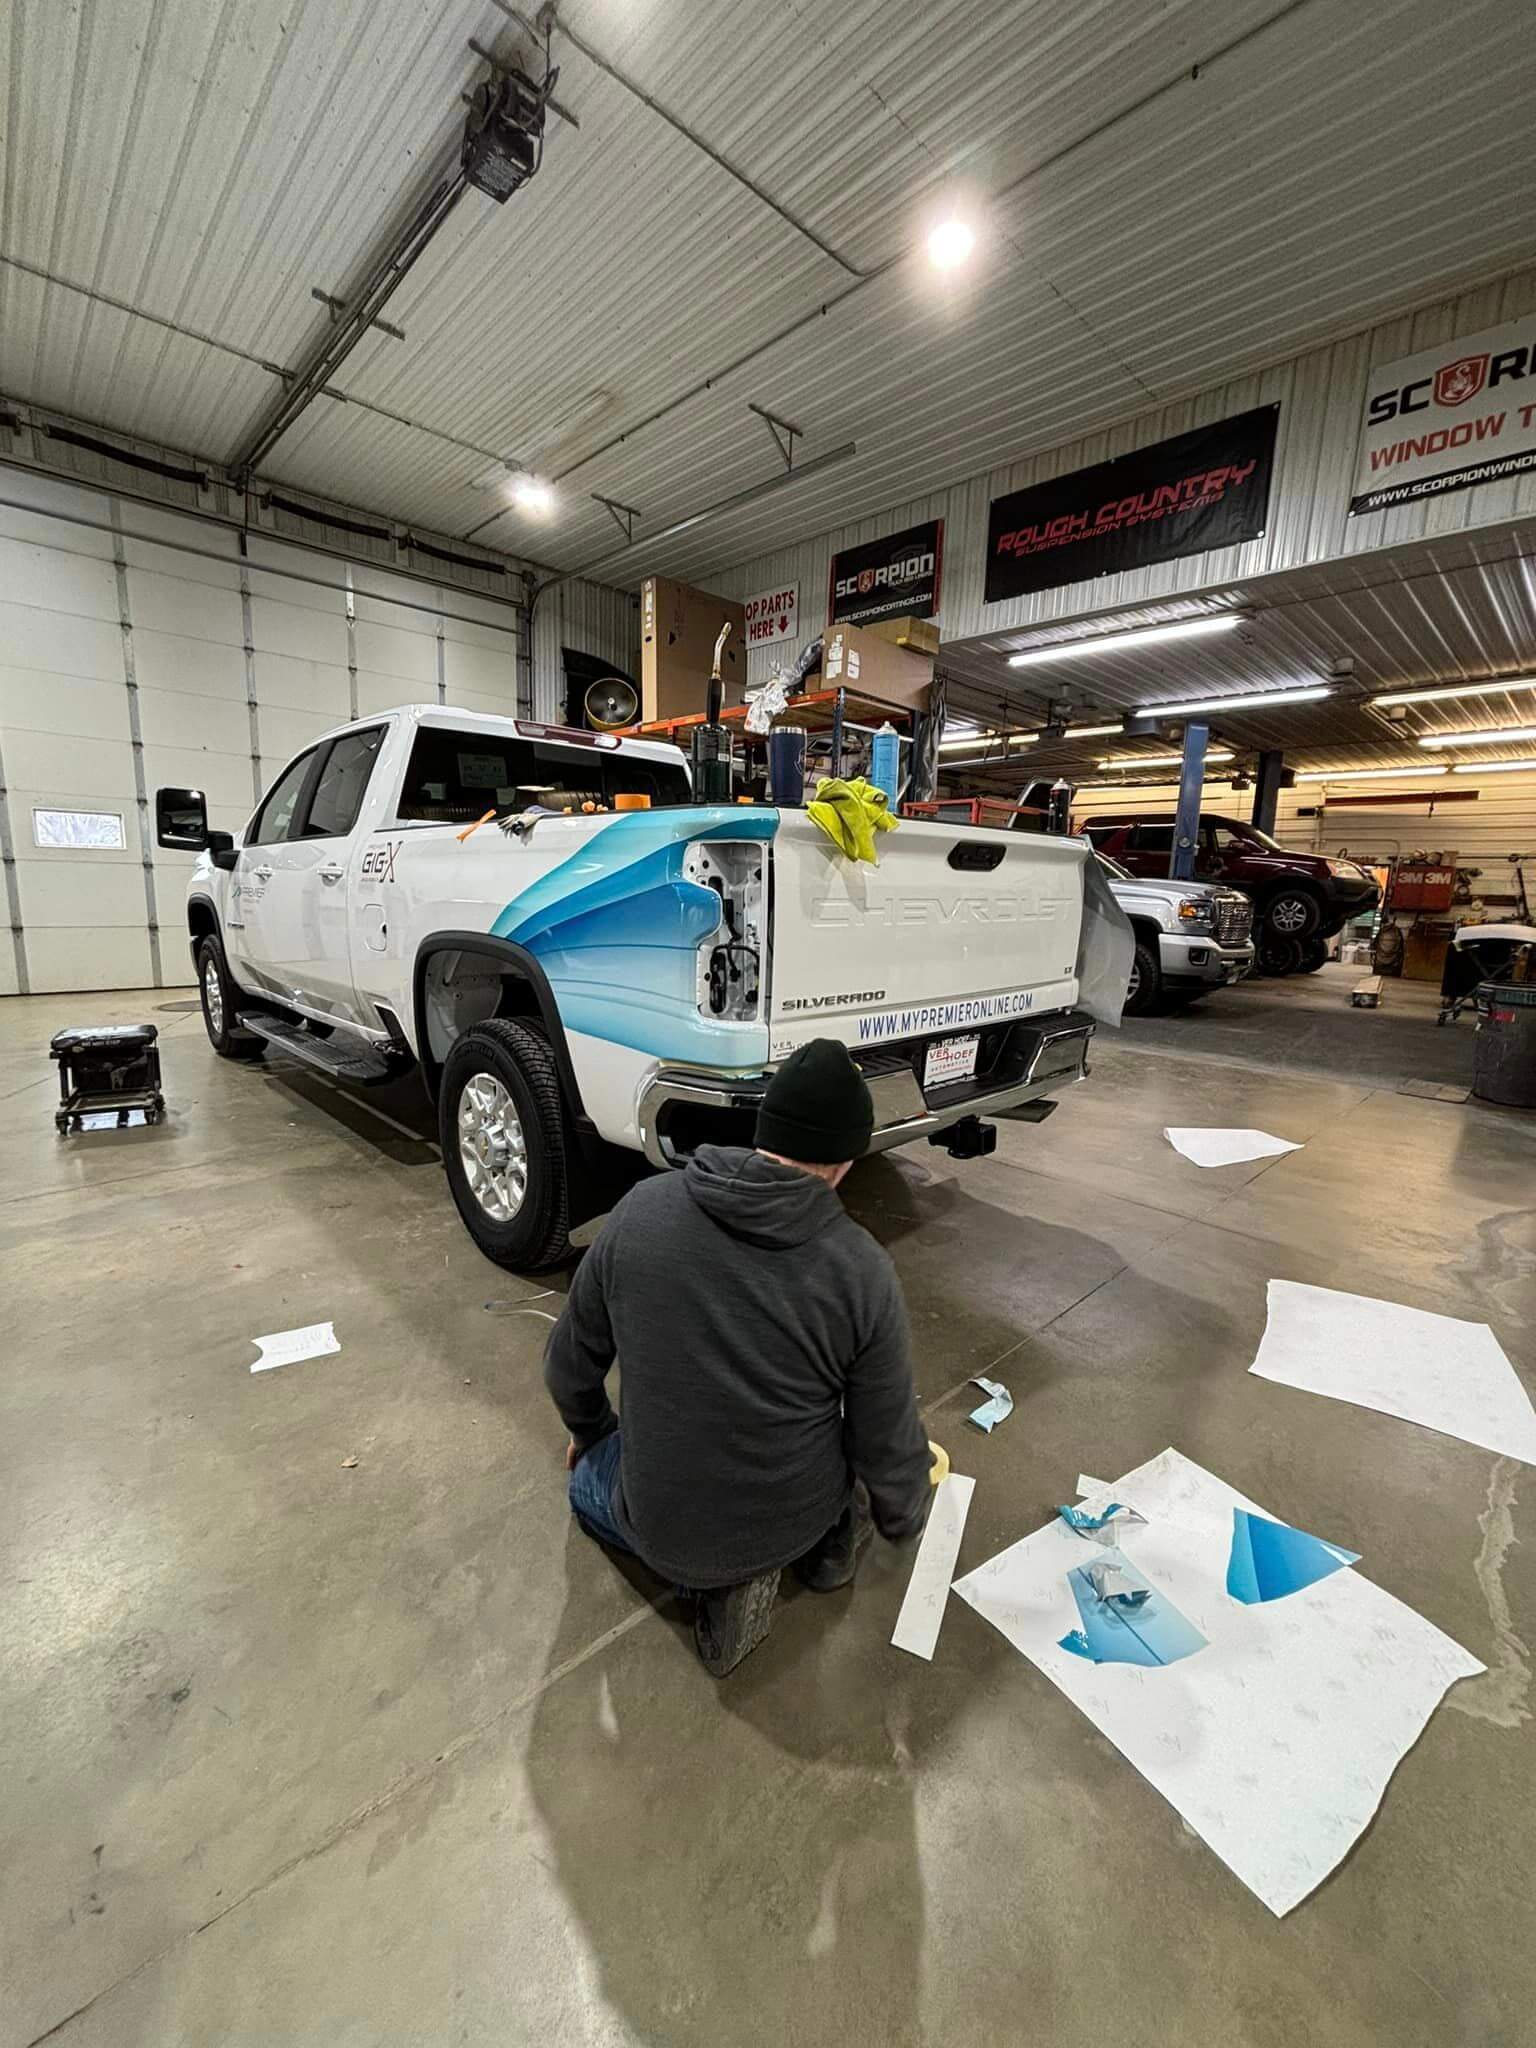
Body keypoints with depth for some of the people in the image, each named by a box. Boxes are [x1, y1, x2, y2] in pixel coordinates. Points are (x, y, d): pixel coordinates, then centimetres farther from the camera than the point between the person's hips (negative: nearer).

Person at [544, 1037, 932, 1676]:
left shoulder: (641, 1209, -19)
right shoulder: (862, 1270, -23)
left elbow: (570, 1362, -3)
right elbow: (889, 1445, -9)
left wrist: (590, 1433, 19)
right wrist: (903, 1520, 15)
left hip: (665, 1530, -2)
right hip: (799, 1518, 2)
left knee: (590, 1481, 32)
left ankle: (717, 1576, 9)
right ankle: (831, 1528, 13)